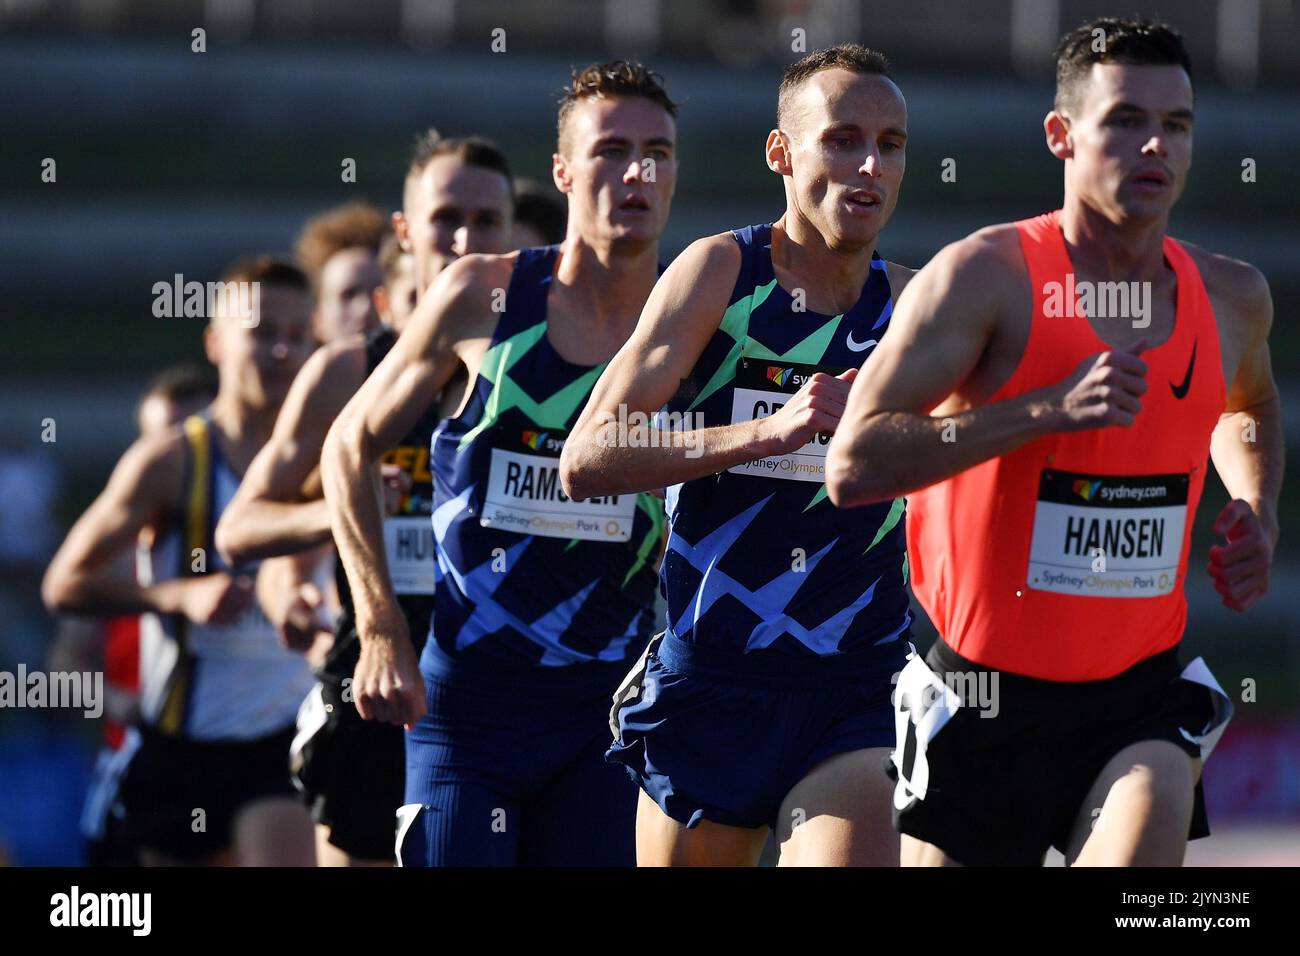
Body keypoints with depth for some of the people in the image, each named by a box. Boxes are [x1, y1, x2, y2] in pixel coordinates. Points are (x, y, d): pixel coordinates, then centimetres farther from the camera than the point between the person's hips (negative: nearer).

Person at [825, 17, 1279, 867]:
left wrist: (1258, 516, 10)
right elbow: (853, 466, -20)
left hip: (1142, 691, 2)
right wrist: (1051, 410, -25)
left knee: (1148, 829, -27)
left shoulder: (1231, 299, 6)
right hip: (986, 693, -2)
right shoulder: (986, 277, -11)